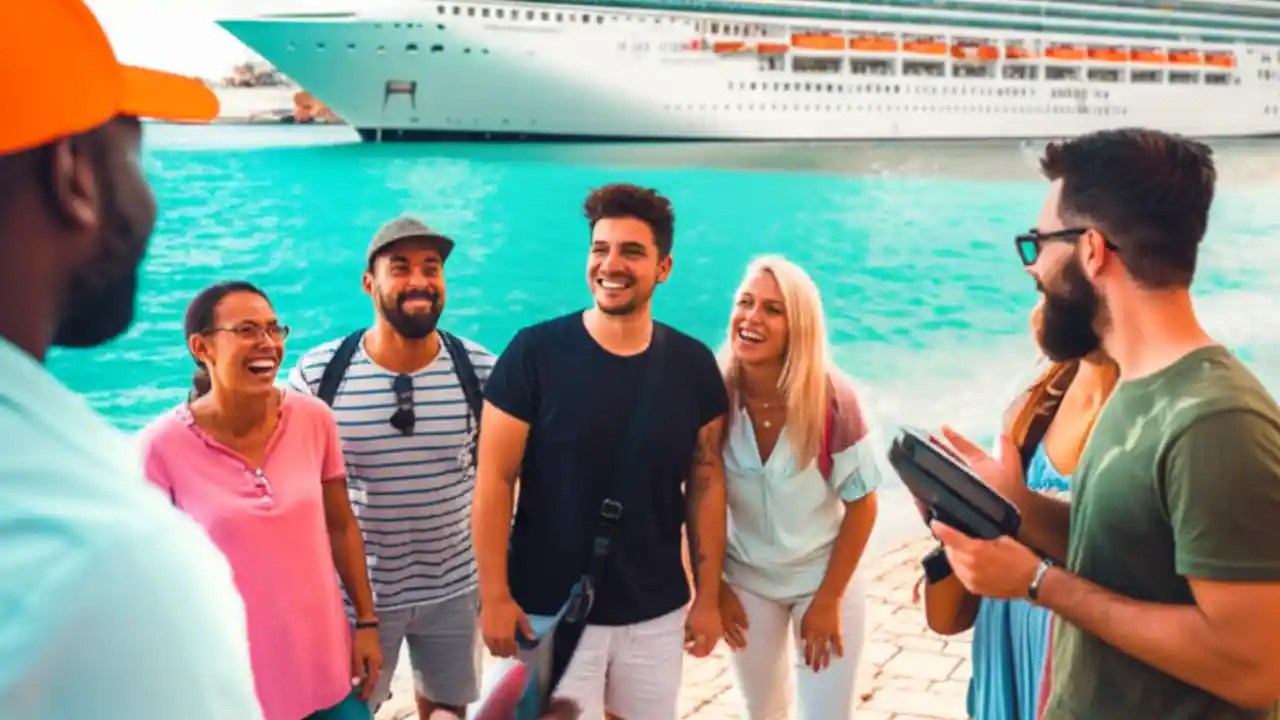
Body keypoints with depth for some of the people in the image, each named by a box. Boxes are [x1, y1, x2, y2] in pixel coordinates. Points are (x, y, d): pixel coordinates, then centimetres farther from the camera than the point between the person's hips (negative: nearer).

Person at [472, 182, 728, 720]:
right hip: (550, 611, -3)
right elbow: (495, 480, -10)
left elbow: (706, 483, 4)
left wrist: (708, 597, 4)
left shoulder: (693, 366, -2)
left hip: (656, 614, 3)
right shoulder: (534, 353, -12)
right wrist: (494, 595, -11)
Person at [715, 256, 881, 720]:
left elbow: (862, 504, -13)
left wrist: (829, 598, -11)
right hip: (745, 581, 2)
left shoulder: (831, 396, -23)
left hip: (824, 577, -2)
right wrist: (714, 587, -4)